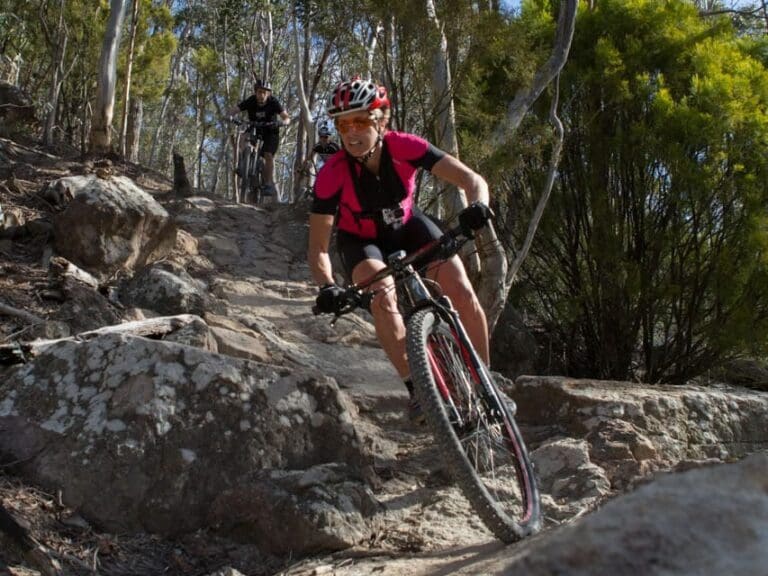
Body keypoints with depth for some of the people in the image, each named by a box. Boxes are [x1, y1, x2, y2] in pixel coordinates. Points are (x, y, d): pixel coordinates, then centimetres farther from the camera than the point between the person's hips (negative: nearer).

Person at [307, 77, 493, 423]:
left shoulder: (404, 147, -28)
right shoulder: (333, 173, -30)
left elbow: (471, 179, -30)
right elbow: (318, 247, -25)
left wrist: (478, 205, -53)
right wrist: (326, 287, -44)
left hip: (406, 227, 2)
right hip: (359, 240, -1)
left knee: (462, 292, -17)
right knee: (382, 293, -33)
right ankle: (417, 389, -23)